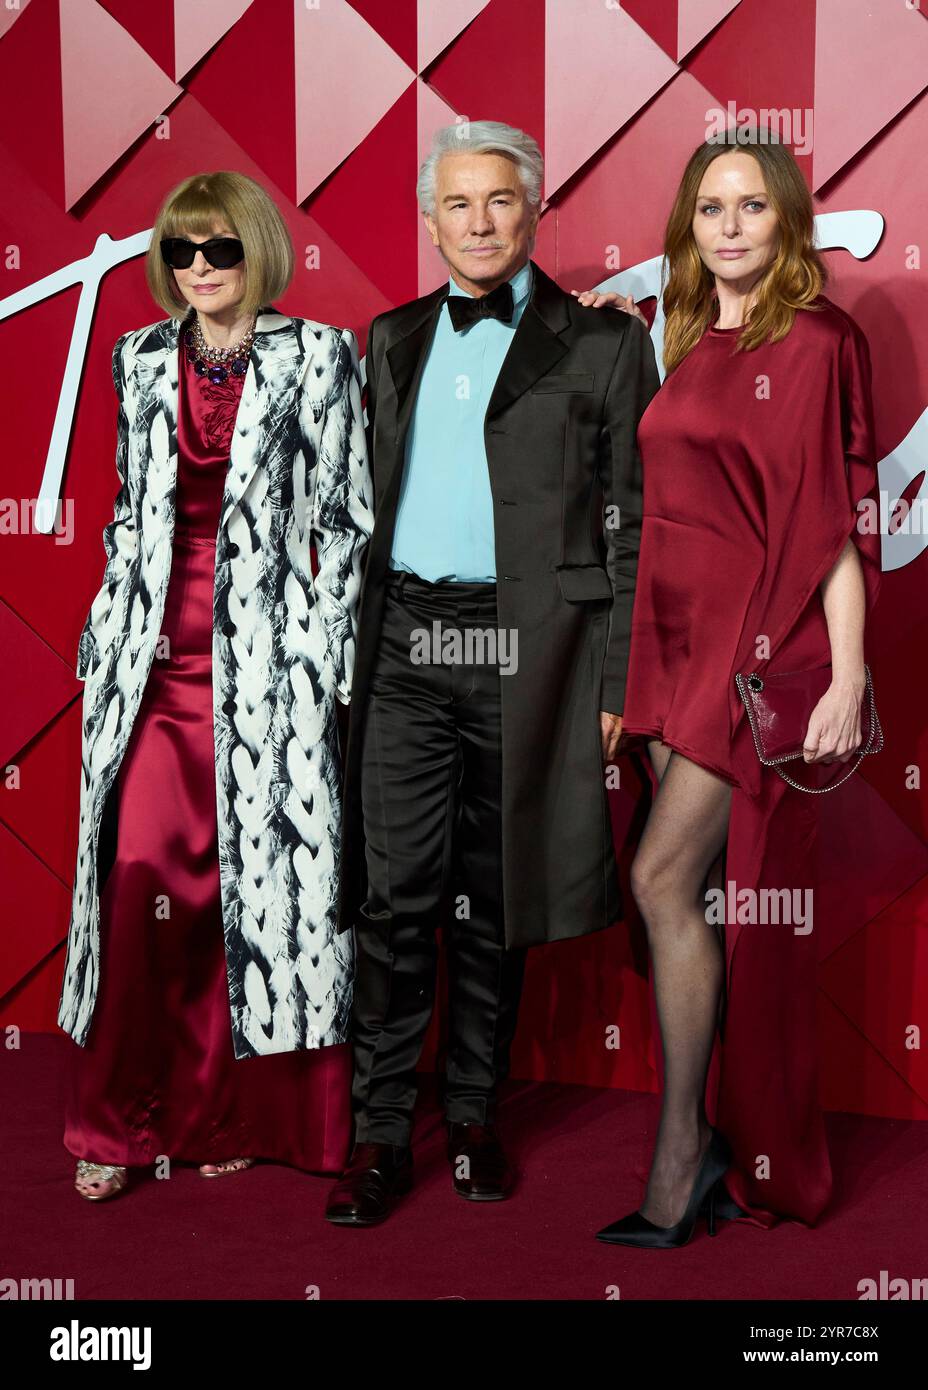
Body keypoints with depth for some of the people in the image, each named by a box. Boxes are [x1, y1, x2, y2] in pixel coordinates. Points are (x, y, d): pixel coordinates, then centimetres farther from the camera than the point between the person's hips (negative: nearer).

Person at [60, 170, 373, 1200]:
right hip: (156, 654, 2)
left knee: (261, 874, 1)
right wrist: (105, 636, 13)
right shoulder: (143, 362, 14)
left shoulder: (315, 358, 3)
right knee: (141, 875, -6)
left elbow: (348, 518, 1)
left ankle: (231, 1114, 16)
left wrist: (332, 656, -4)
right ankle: (113, 1122, 8)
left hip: (265, 652, -2)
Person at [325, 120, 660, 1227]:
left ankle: (474, 1117, 23)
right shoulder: (393, 340, 15)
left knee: (492, 899, 8)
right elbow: (367, 501, 17)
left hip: (525, 652, -2)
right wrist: (351, 644, 8)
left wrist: (616, 680, -7)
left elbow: (633, 525, 0)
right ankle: (380, 1135, 9)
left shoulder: (602, 345, 3)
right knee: (394, 896, 0)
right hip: (404, 647, 3)